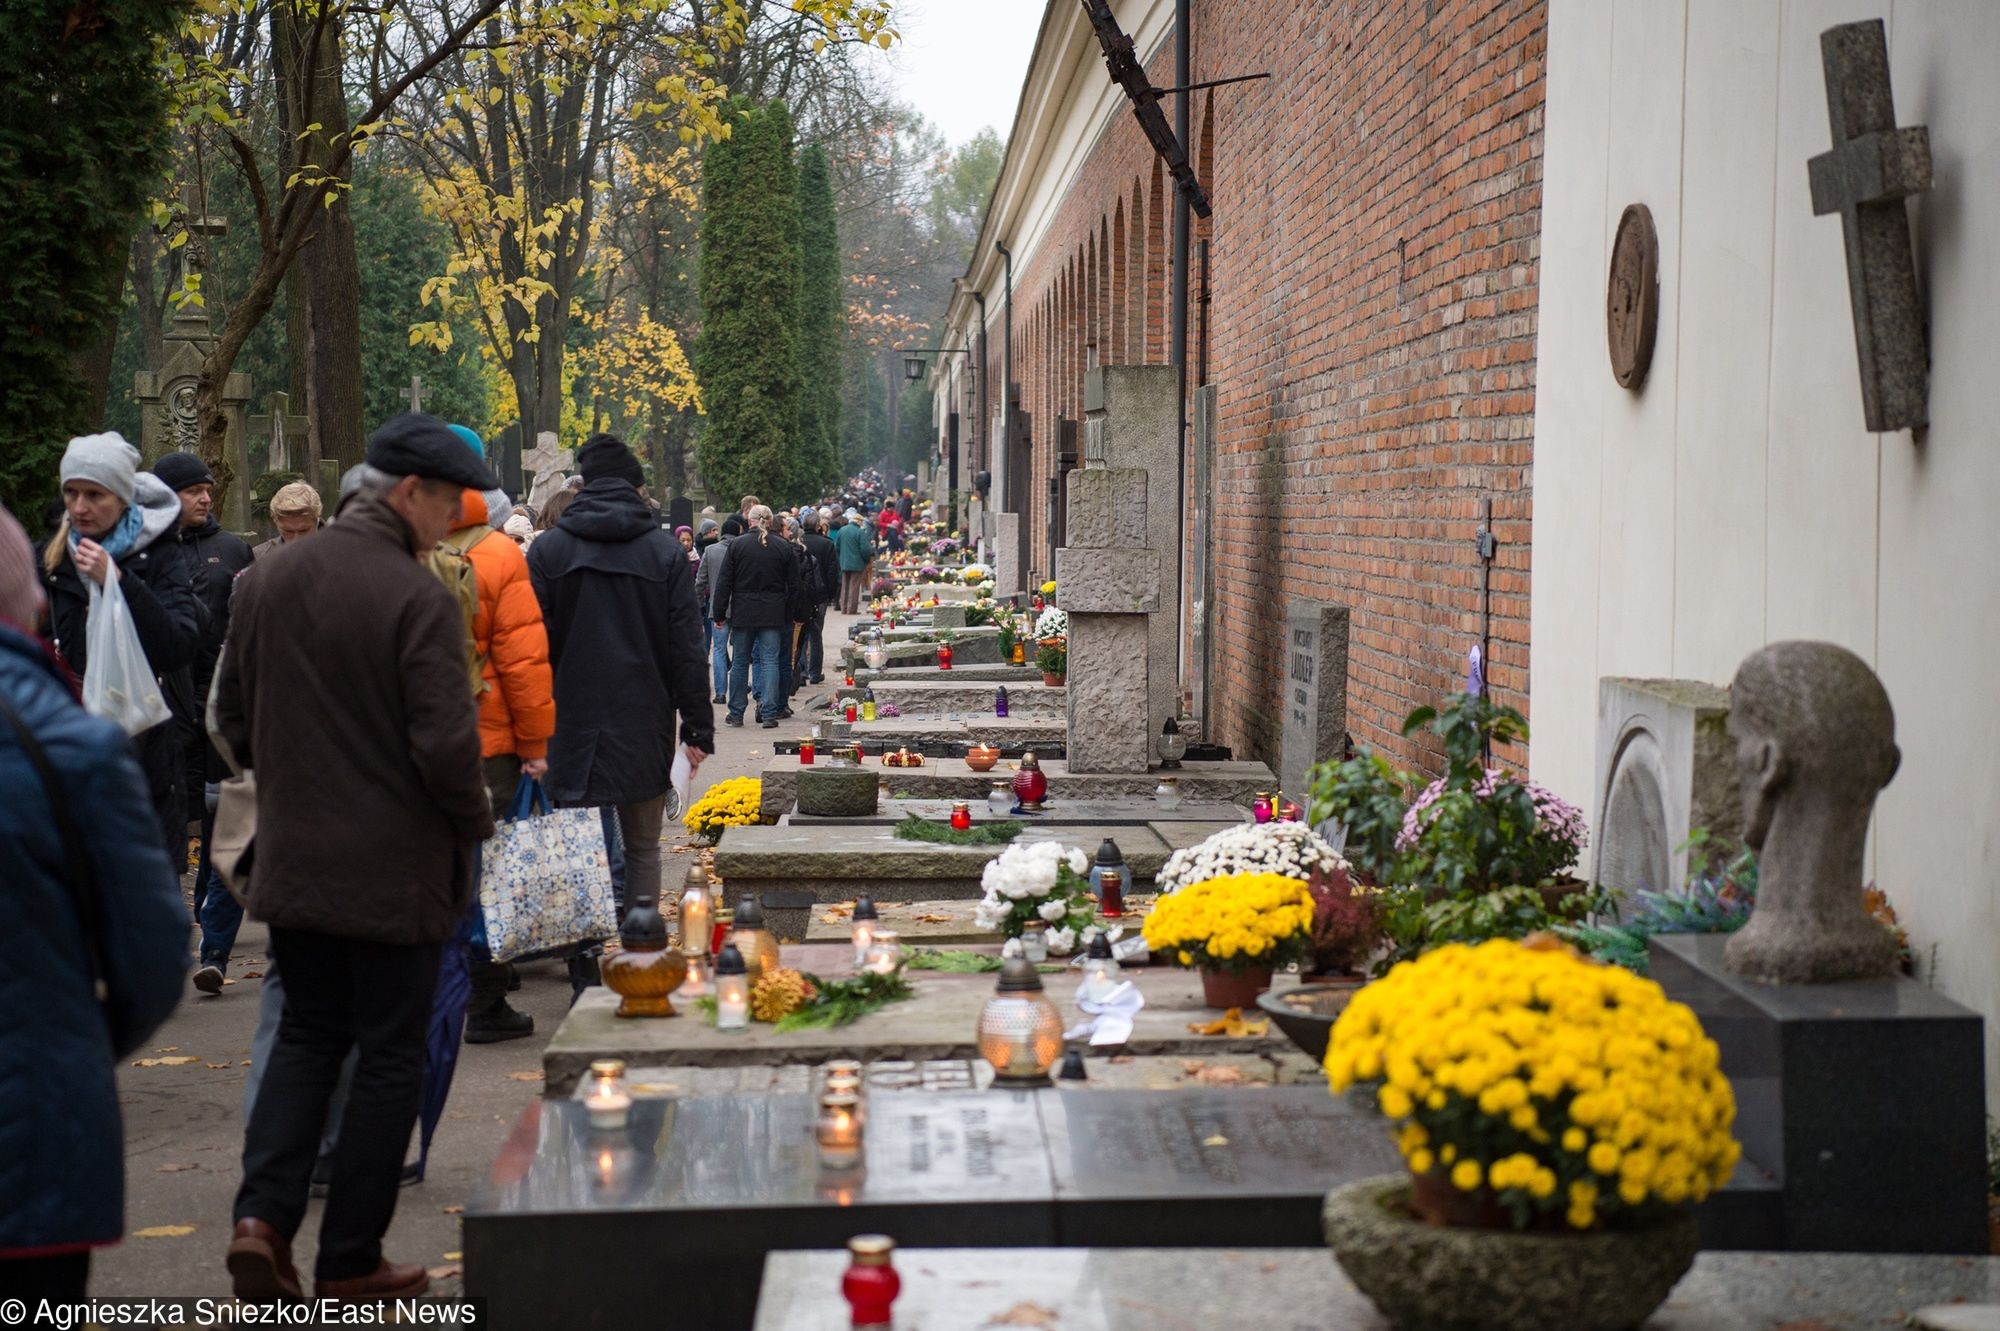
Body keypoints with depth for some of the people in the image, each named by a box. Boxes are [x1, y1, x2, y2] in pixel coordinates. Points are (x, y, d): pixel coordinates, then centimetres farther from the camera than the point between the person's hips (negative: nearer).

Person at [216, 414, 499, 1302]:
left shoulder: (265, 583, 2)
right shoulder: (419, 599, -18)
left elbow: (233, 719, 9)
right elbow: (445, 743, -21)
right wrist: (475, 822, -4)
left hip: (291, 861, 6)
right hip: (393, 869, -6)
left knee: (306, 1036, 20)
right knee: (389, 1056, 8)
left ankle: (262, 1215, 4)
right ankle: (351, 1262, 15)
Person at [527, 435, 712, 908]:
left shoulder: (547, 549, 1)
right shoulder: (666, 552, 0)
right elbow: (687, 650, -1)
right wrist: (697, 728, 3)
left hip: (572, 727, 0)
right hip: (644, 727, 0)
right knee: (642, 849, 10)